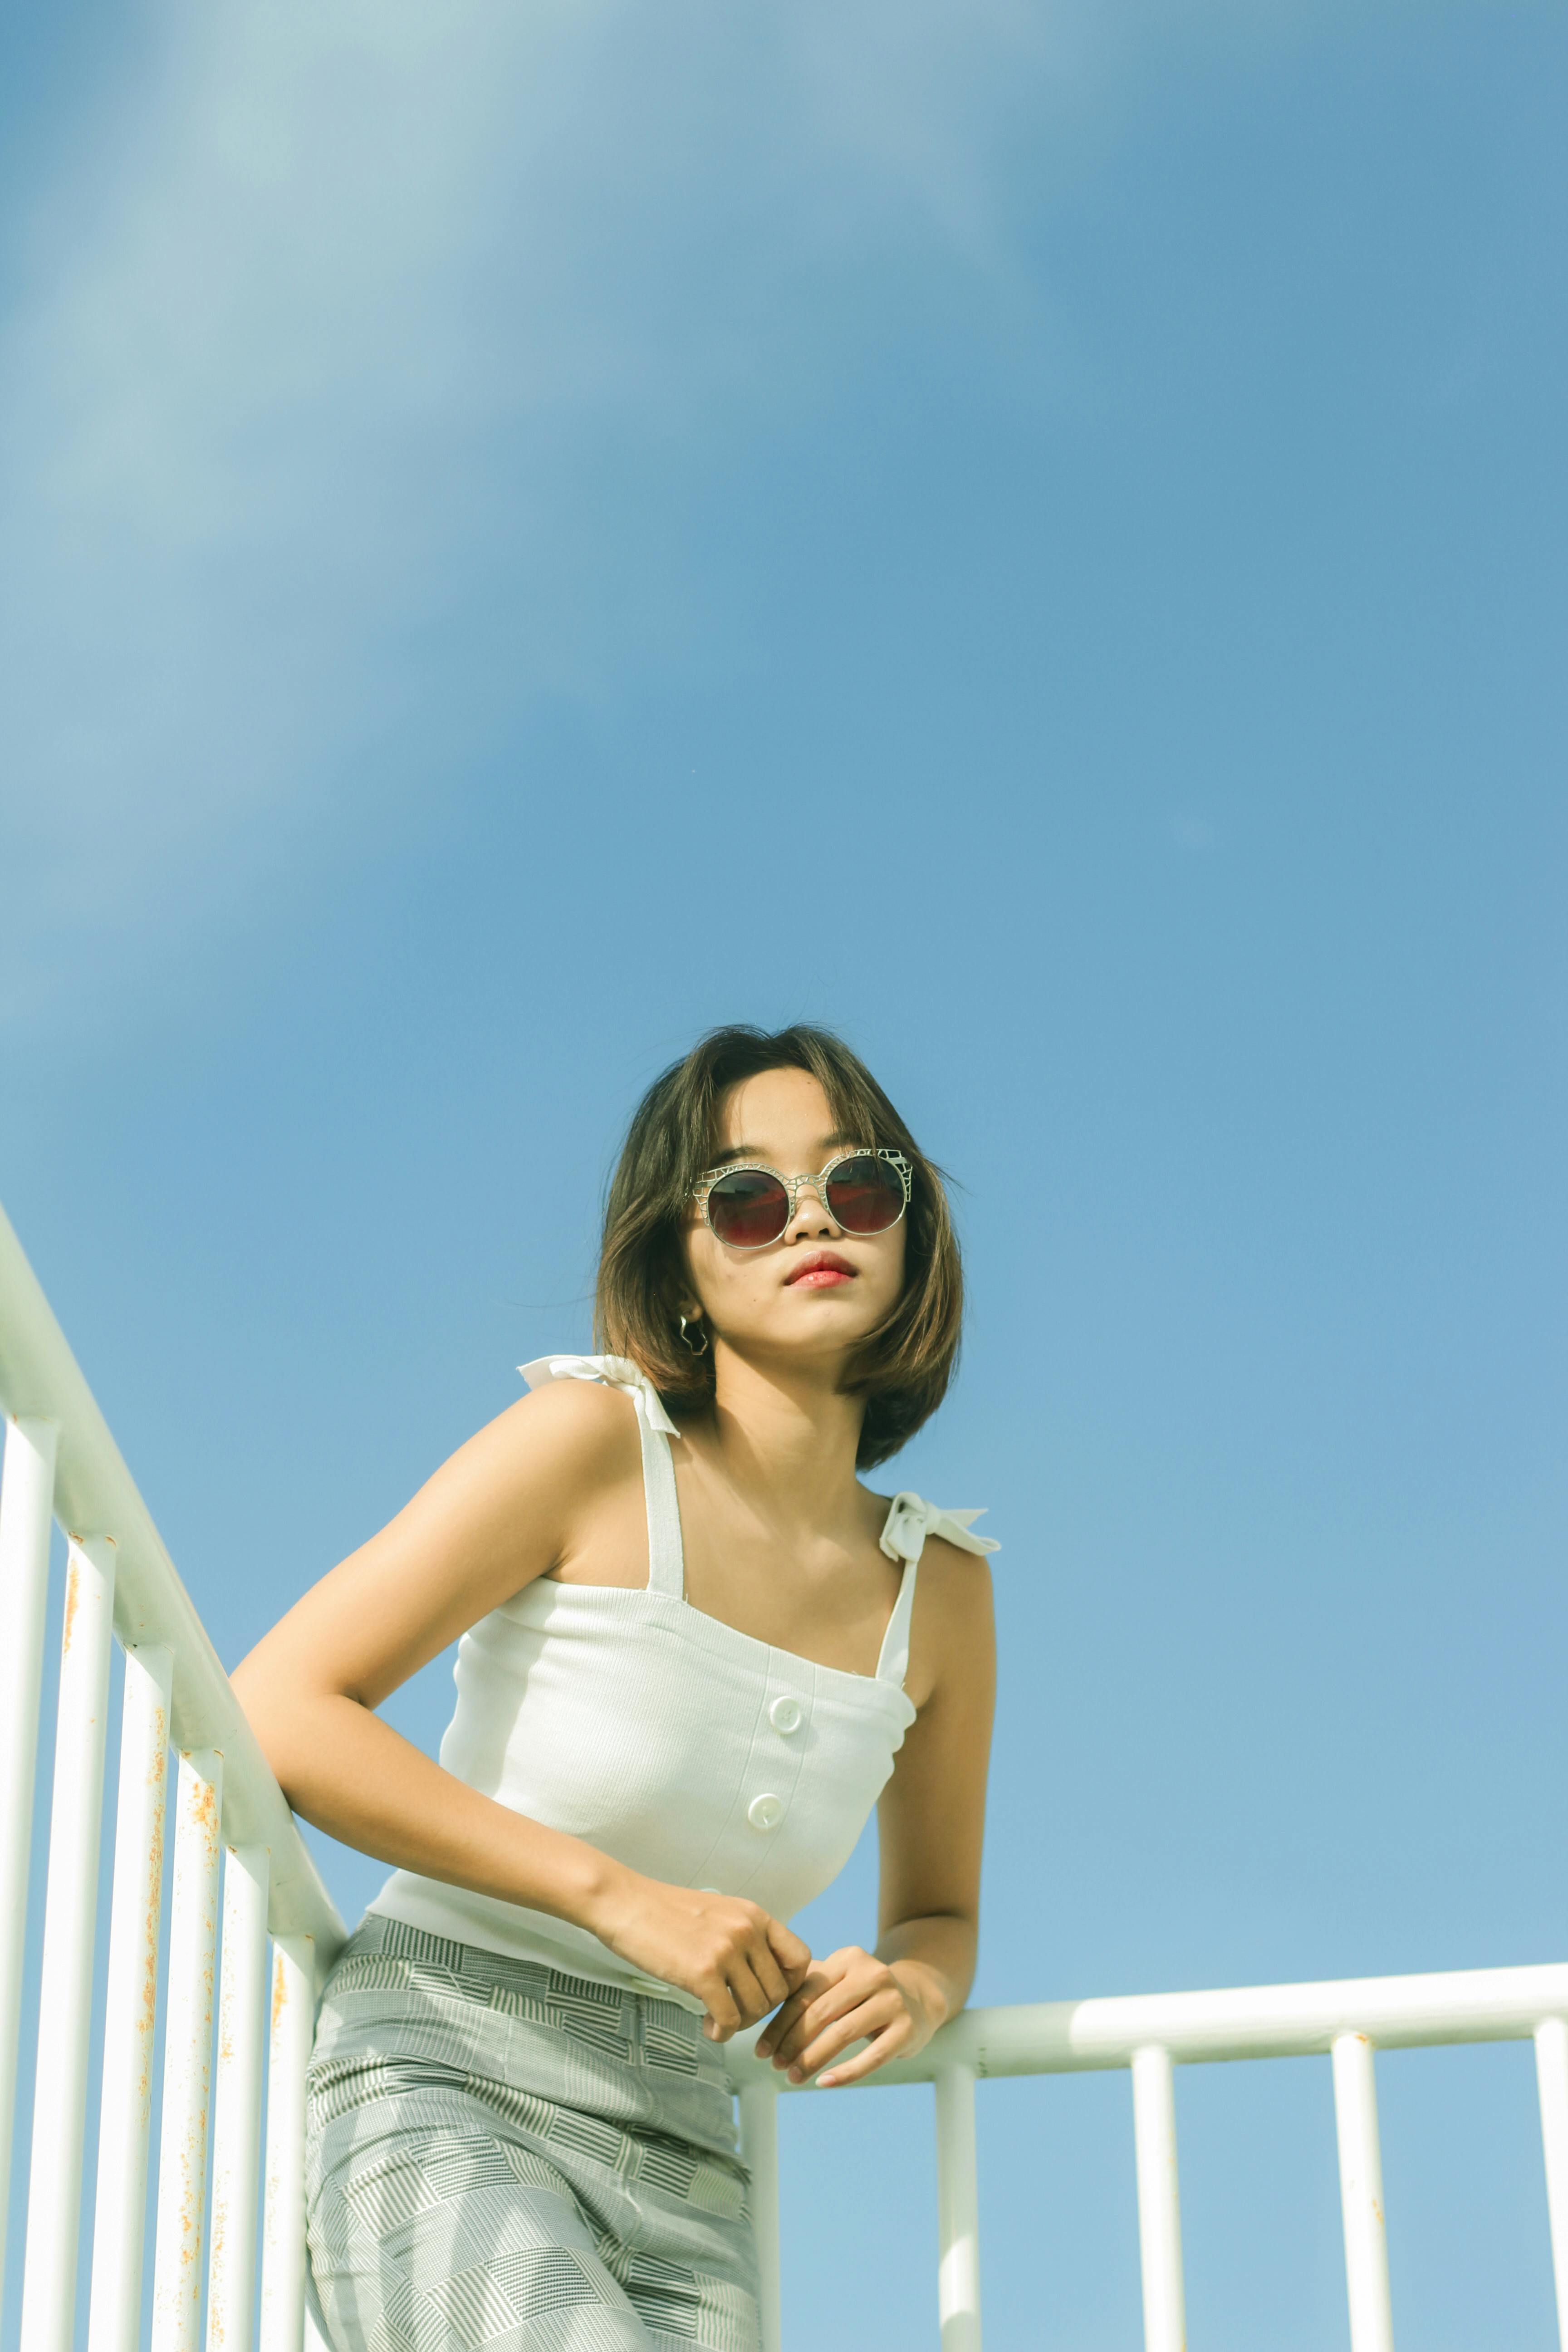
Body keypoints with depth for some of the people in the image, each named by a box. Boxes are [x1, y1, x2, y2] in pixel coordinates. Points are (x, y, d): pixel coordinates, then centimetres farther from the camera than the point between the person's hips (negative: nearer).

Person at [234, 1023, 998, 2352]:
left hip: (675, 2155, 5)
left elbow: (939, 1913, 23)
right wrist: (621, 1895, -14)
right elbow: (276, 1708, -10)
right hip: (444, 2088, -5)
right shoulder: (598, 1442, -6)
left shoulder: (940, 1589, 8)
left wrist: (911, 1991, -3)